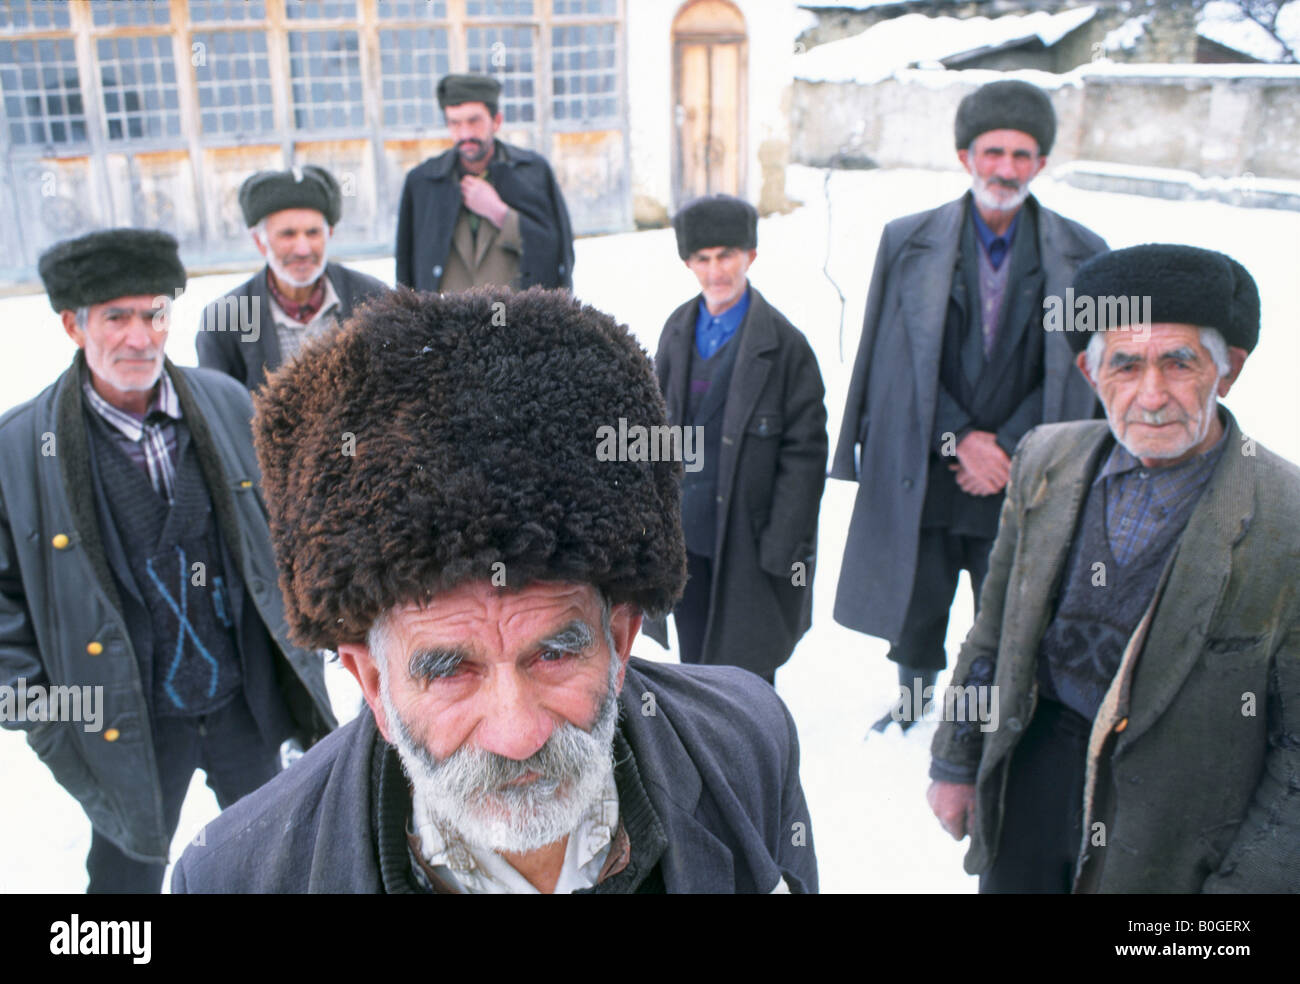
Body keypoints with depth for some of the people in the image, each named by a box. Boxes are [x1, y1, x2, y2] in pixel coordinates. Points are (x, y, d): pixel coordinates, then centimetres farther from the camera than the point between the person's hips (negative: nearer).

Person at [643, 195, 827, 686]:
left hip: (747, 541, -5)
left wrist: (782, 548, -13)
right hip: (686, 535, 5)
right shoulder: (678, 330, 5)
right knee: (693, 660, 18)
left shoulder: (783, 343, -11)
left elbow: (804, 454, -10)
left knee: (747, 672, 7)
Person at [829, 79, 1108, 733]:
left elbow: (1072, 377, 0)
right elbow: (897, 362, -2)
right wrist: (958, 438, -11)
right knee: (913, 607, 15)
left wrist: (1007, 449, -11)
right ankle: (914, 698, 44)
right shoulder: (908, 241, -1)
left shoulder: (1082, 255, 0)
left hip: (1024, 479, 0)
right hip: (920, 472, 1)